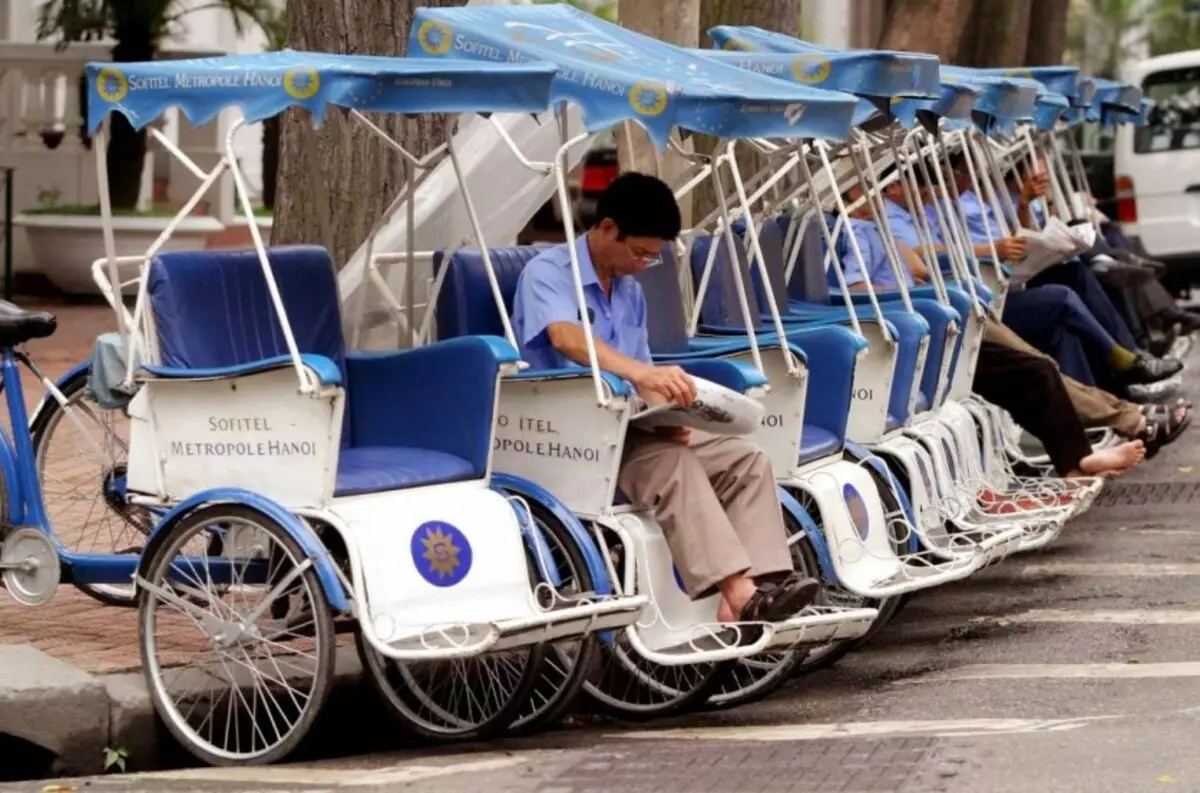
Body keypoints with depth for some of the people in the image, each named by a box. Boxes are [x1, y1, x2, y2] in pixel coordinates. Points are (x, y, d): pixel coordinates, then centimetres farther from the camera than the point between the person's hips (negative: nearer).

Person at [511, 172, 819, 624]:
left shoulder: (631, 292, 18)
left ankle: (764, 583, -26)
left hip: (627, 429, 8)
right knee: (671, 462, -34)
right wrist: (642, 373, -47)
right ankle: (736, 594, -43)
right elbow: (565, 337, -30)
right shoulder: (547, 272, -9)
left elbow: (644, 380, 17)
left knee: (747, 459, -11)